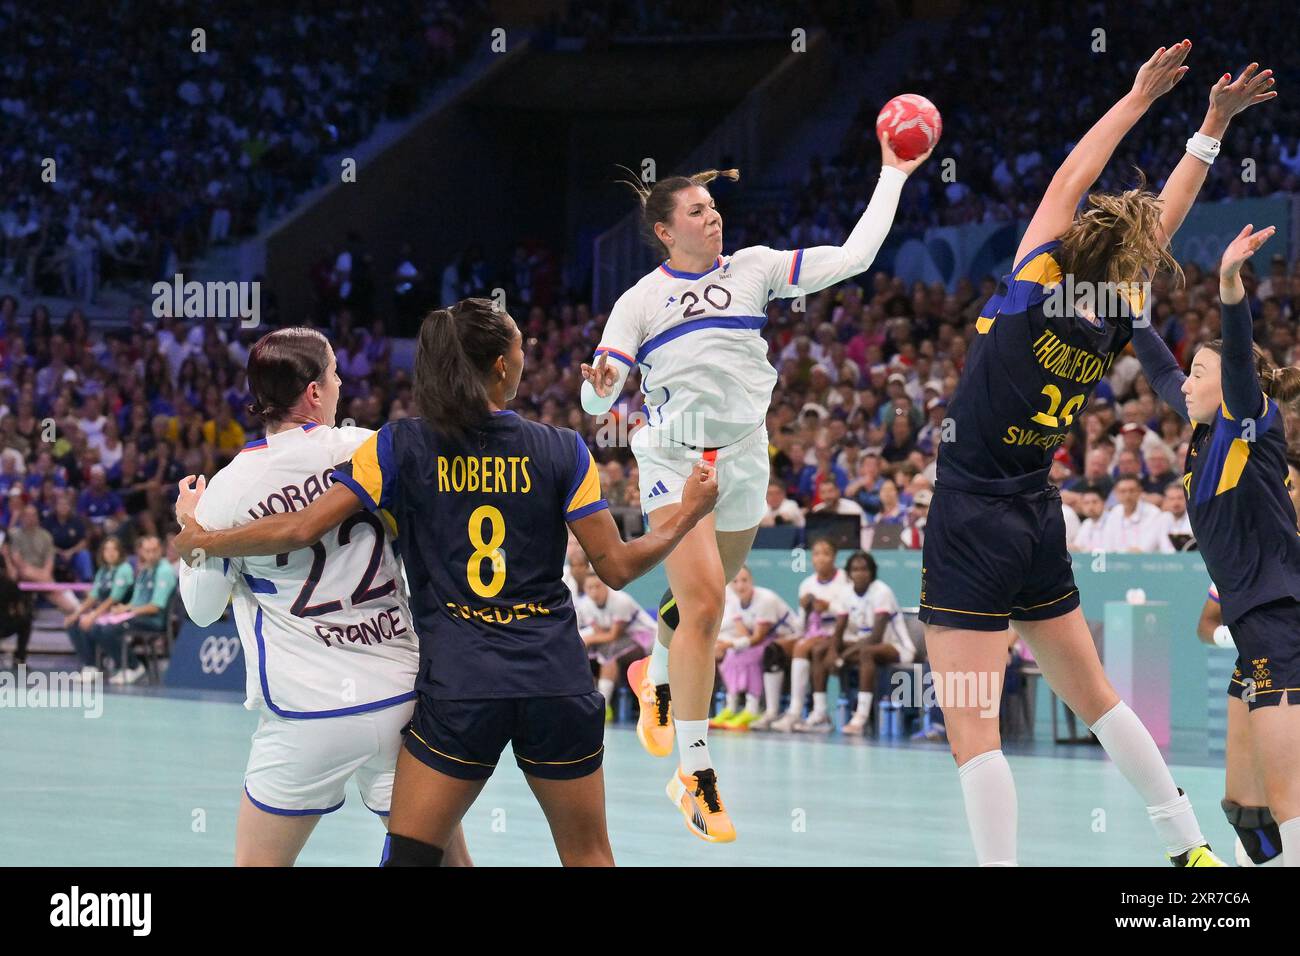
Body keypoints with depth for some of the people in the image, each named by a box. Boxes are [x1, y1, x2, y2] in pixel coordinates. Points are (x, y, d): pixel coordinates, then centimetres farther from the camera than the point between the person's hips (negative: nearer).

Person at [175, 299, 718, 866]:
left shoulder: (399, 447, -1)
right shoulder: (562, 451, 1)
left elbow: (300, 529, -6)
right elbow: (616, 567, 2)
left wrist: (198, 539, 8)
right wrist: (689, 515, 18)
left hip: (456, 688, -1)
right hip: (559, 685, 1)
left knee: (409, 856, 6)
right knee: (588, 857, 13)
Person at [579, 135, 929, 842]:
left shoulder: (753, 268, 6)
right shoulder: (640, 300, 2)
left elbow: (851, 257, 1)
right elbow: (596, 400, -1)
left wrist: (893, 174, 1)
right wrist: (601, 384, -26)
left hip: (744, 459, 4)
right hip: (676, 458, -4)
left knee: (703, 598, 16)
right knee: (703, 601, -17)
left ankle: (656, 678, 51)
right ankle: (694, 773, -12)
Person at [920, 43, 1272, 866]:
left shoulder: (1035, 288, -16)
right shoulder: (1114, 330, -2)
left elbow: (1070, 179, -3)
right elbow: (1166, 217, 10)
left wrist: (1141, 97, 8)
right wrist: (1215, 122, 15)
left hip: (971, 521, -6)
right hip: (1039, 523, 6)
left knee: (972, 729, -8)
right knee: (1094, 697, 18)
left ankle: (1000, 864, -16)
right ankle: (1192, 848, 22)